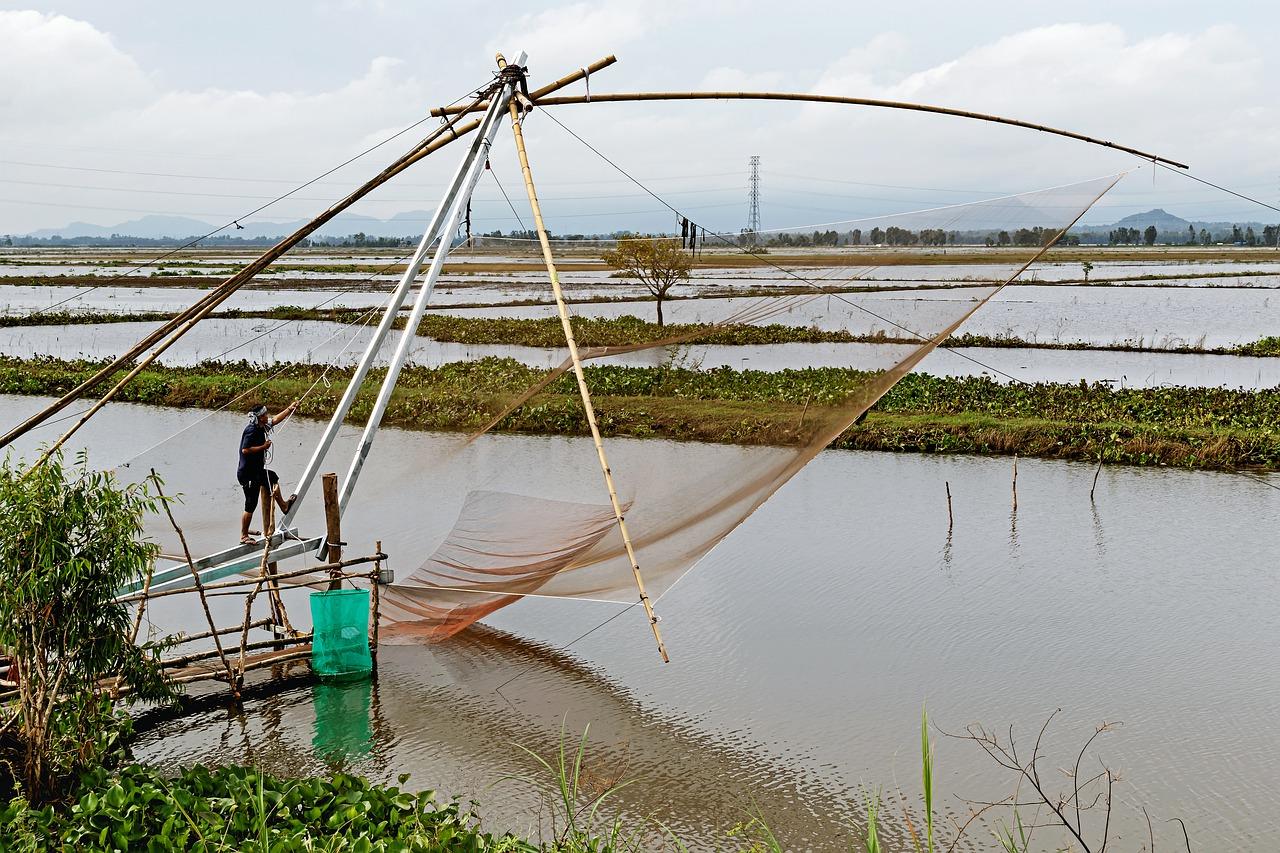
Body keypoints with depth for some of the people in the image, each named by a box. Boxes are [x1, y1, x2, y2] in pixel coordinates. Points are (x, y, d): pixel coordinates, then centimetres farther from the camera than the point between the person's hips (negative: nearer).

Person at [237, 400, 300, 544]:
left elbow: (275, 420, 23)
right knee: (250, 505, -5)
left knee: (273, 477, 32)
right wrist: (263, 447, -19)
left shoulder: (261, 427, 8)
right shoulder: (252, 430, -20)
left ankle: (283, 506, 50)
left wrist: (290, 409, 24)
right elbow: (245, 450, -28)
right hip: (248, 474, -10)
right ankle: (244, 536, 3)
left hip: (256, 471, 10)